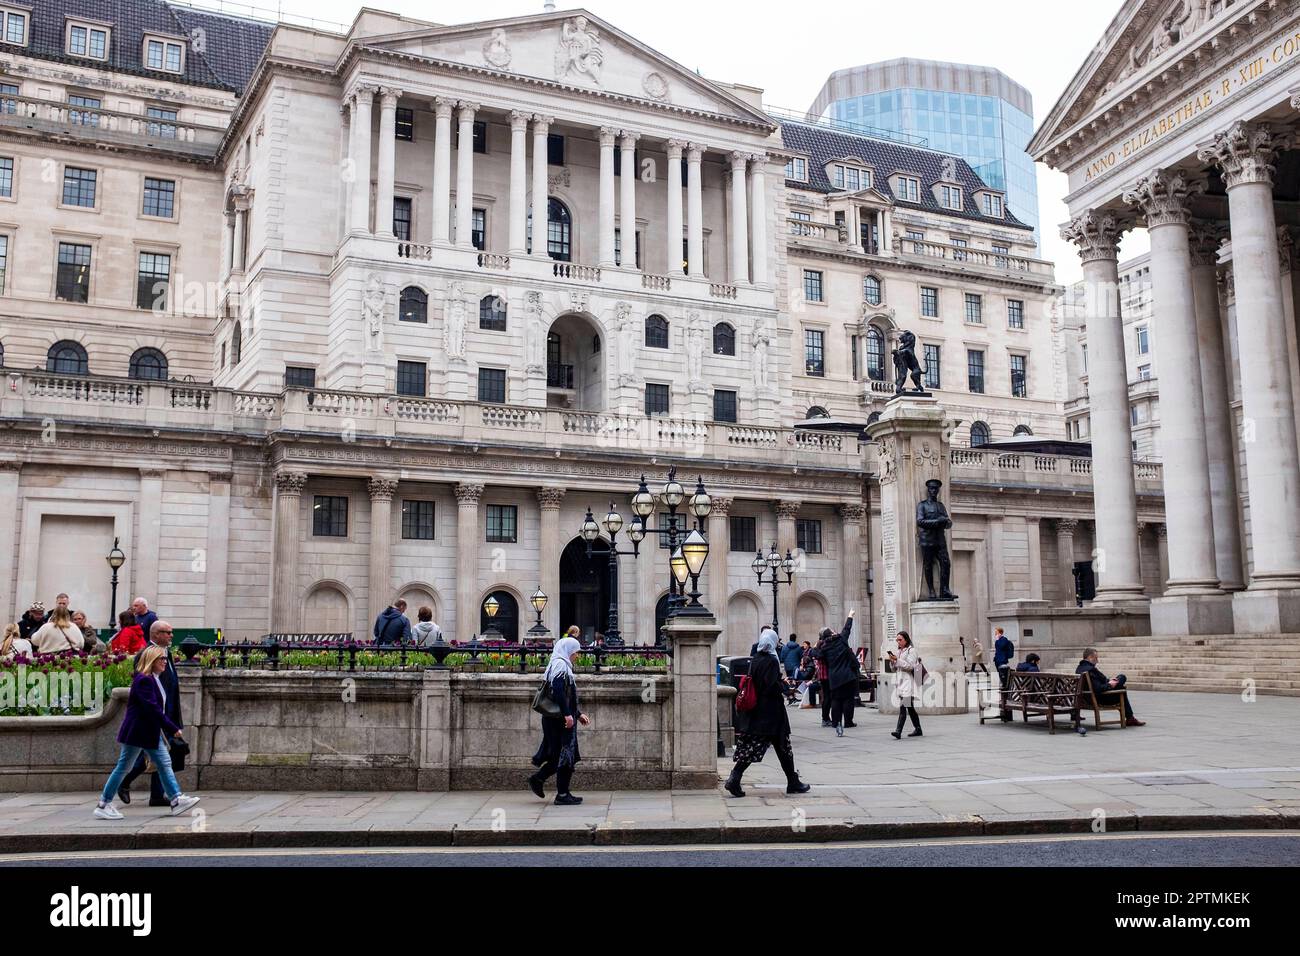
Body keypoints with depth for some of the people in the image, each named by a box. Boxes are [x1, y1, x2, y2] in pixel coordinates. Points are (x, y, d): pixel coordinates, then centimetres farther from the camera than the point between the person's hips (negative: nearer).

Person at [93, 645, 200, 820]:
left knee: (165, 763, 4)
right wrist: (173, 729, -23)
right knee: (123, 767, 0)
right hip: (137, 732, -10)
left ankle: (176, 800, 3)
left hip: (151, 732, 10)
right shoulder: (143, 680, -20)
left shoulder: (155, 679, 11)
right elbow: (153, 709, -25)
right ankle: (103, 805, 11)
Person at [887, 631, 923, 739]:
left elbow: (910, 666, -14)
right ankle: (918, 729, 22)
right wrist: (892, 661, 1)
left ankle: (898, 731, -25)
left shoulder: (911, 650, -4)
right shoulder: (899, 651, 19)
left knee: (903, 706, -17)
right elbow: (895, 669, 20)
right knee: (910, 707, 13)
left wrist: (897, 660, -17)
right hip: (900, 681, 8)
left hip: (908, 682, -8)